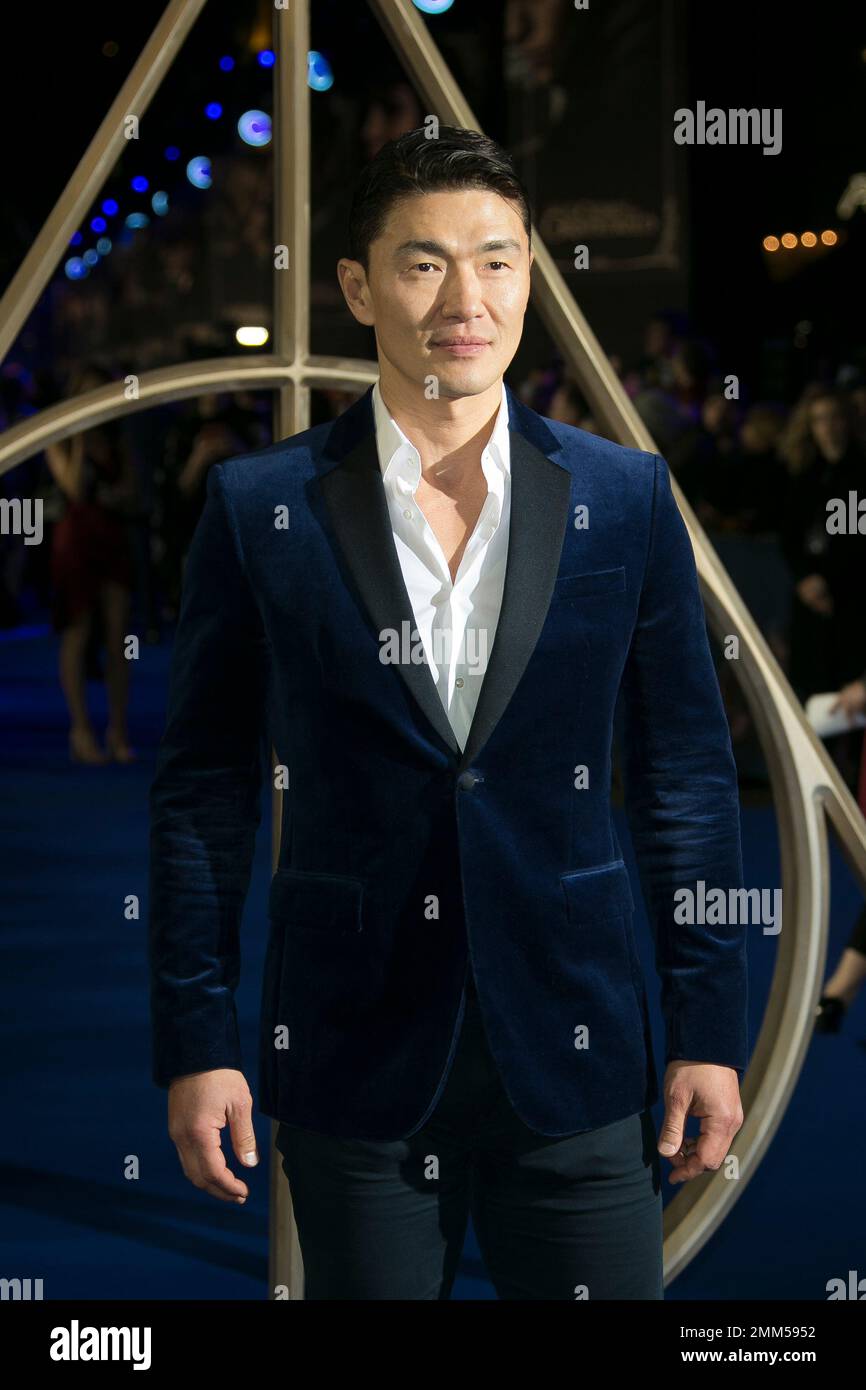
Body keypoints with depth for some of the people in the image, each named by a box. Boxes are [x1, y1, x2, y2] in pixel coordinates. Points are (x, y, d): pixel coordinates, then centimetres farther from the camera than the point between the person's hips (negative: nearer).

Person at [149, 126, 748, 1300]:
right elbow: (203, 786, 3)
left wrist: (710, 1029, 2)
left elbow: (687, 774, 6)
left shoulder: (626, 499, 3)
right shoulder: (260, 508, 0)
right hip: (356, 1058, 0)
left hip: (573, 1053, 1)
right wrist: (197, 1042, -2)